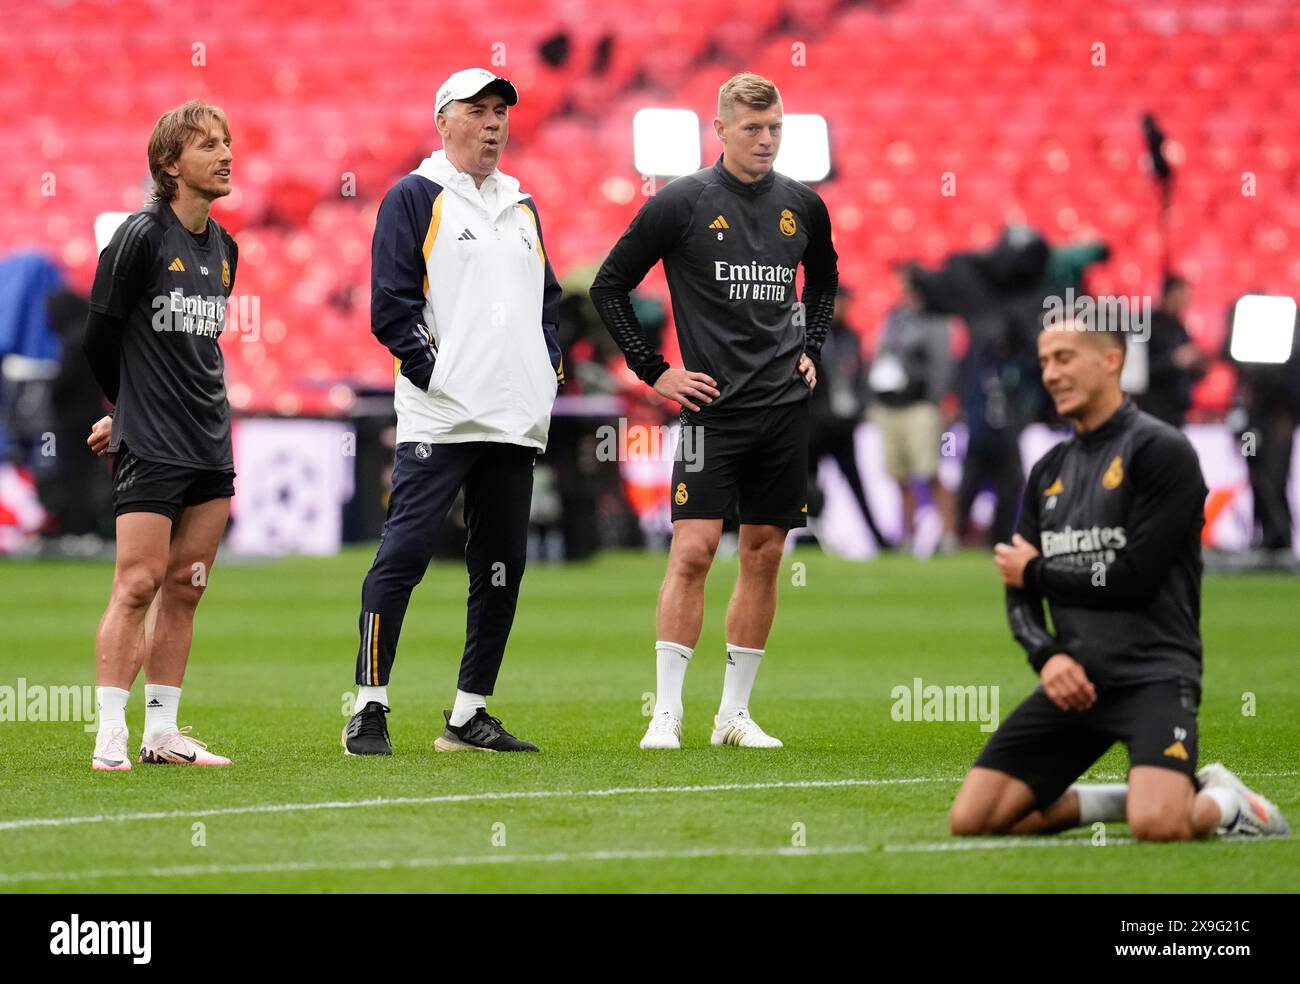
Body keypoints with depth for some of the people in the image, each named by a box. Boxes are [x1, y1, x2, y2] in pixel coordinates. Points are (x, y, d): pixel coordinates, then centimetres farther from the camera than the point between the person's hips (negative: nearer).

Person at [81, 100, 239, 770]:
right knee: (138, 584, -10)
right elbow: (99, 339, -4)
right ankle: (110, 738, -7)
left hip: (211, 449, 7)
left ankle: (162, 733, 12)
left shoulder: (223, 248, 13)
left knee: (185, 588, 7)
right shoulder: (141, 237, -9)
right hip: (149, 449, -7)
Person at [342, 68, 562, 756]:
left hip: (516, 419, 7)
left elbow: (546, 298, 26)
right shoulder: (414, 198, 0)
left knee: (502, 568, 7)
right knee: (404, 554, -13)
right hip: (438, 417, -7)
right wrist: (436, 372, -13)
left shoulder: (520, 205, 20)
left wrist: (549, 366, 10)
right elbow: (391, 306, -6)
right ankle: (369, 709, -9)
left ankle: (468, 715, 15)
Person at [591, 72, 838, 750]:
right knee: (692, 549, -11)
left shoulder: (803, 206, 8)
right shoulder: (680, 204, -5)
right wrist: (653, 370, -2)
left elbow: (824, 278, 29)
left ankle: (735, 713, 12)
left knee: (764, 555, 5)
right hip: (712, 403, -4)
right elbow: (609, 287, 2)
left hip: (785, 406, 4)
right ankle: (666, 712, -7)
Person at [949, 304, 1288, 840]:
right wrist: (1047, 656, -8)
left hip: (1153, 671, -7)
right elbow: (1019, 596, 14)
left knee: (1157, 826, -31)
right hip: (1073, 679, 7)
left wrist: (1037, 572, -1)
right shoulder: (1050, 470, 16)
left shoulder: (1161, 450, -6)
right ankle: (1125, 797, 12)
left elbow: (1136, 579, -14)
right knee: (971, 820, -6)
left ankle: (1225, 801, 4)